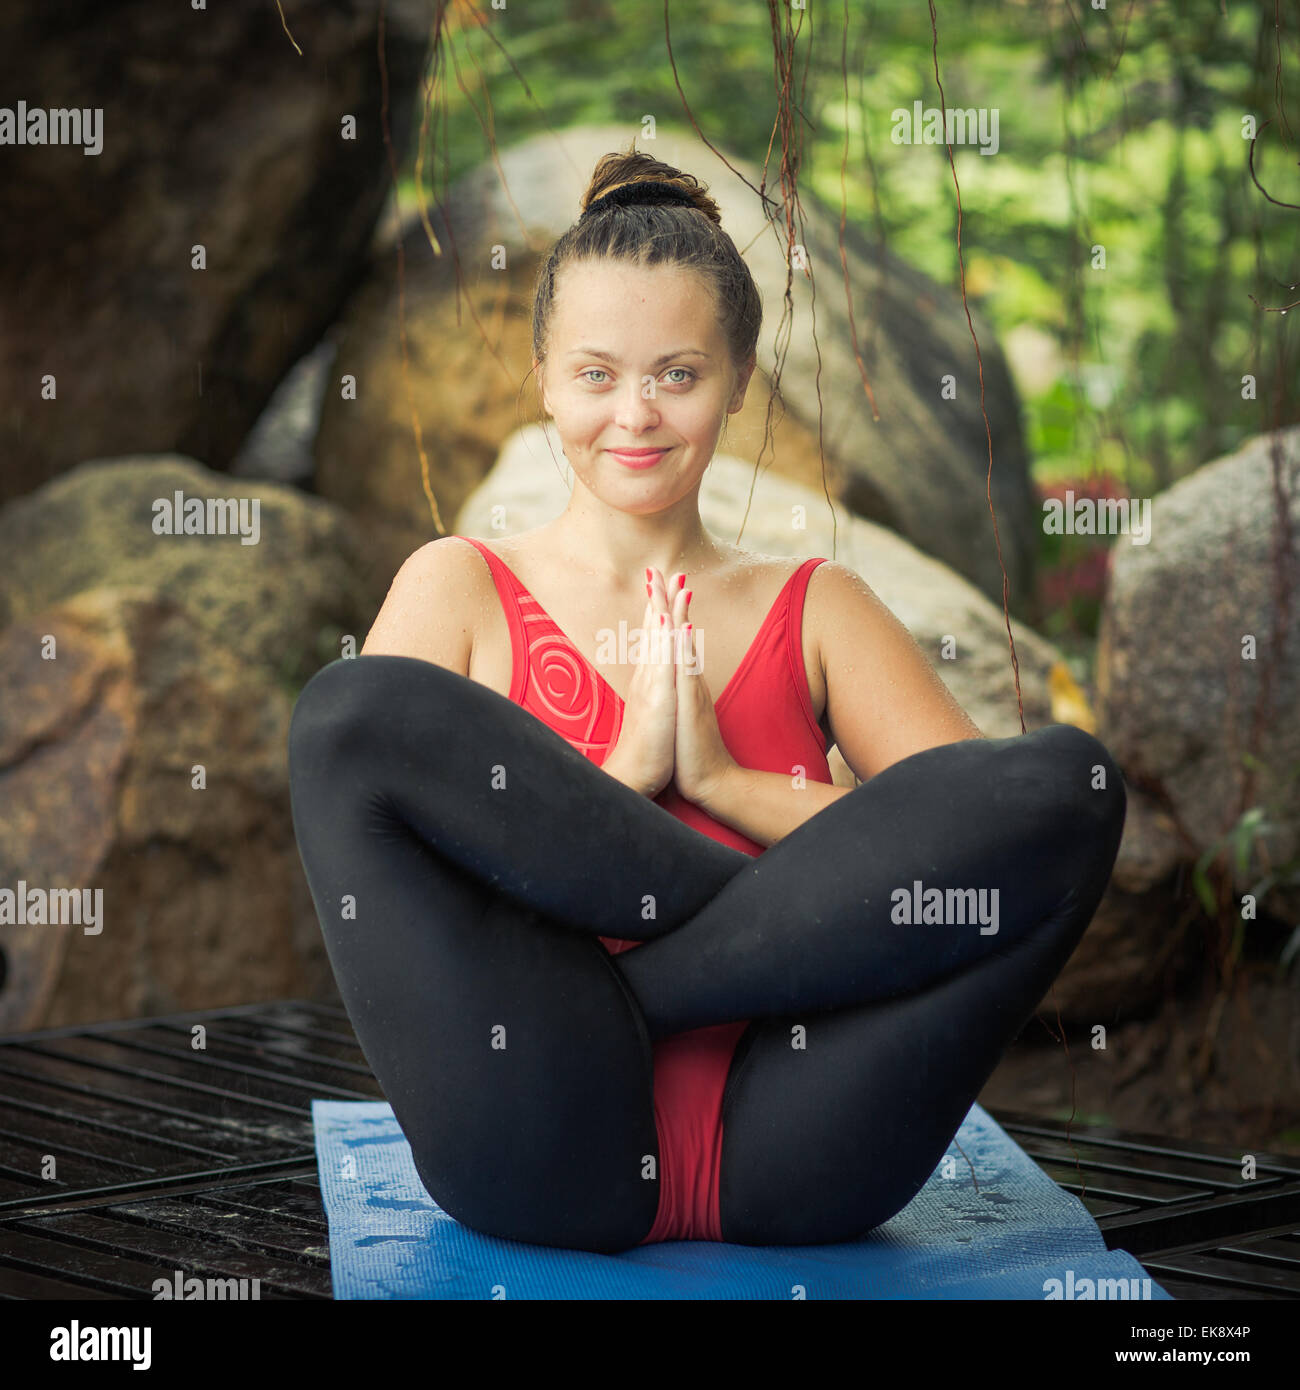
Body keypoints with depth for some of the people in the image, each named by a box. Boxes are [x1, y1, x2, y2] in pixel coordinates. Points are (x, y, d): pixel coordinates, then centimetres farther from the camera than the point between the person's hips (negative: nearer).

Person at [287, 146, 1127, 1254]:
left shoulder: (817, 610, 20)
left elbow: (993, 832, 4)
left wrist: (722, 780, -3)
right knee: (351, 709, -21)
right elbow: (374, 829, 0)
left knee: (1069, 776, -20)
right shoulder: (461, 588, 16)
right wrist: (622, 773, -5)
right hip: (549, 1163, -1)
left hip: (791, 1166, 1)